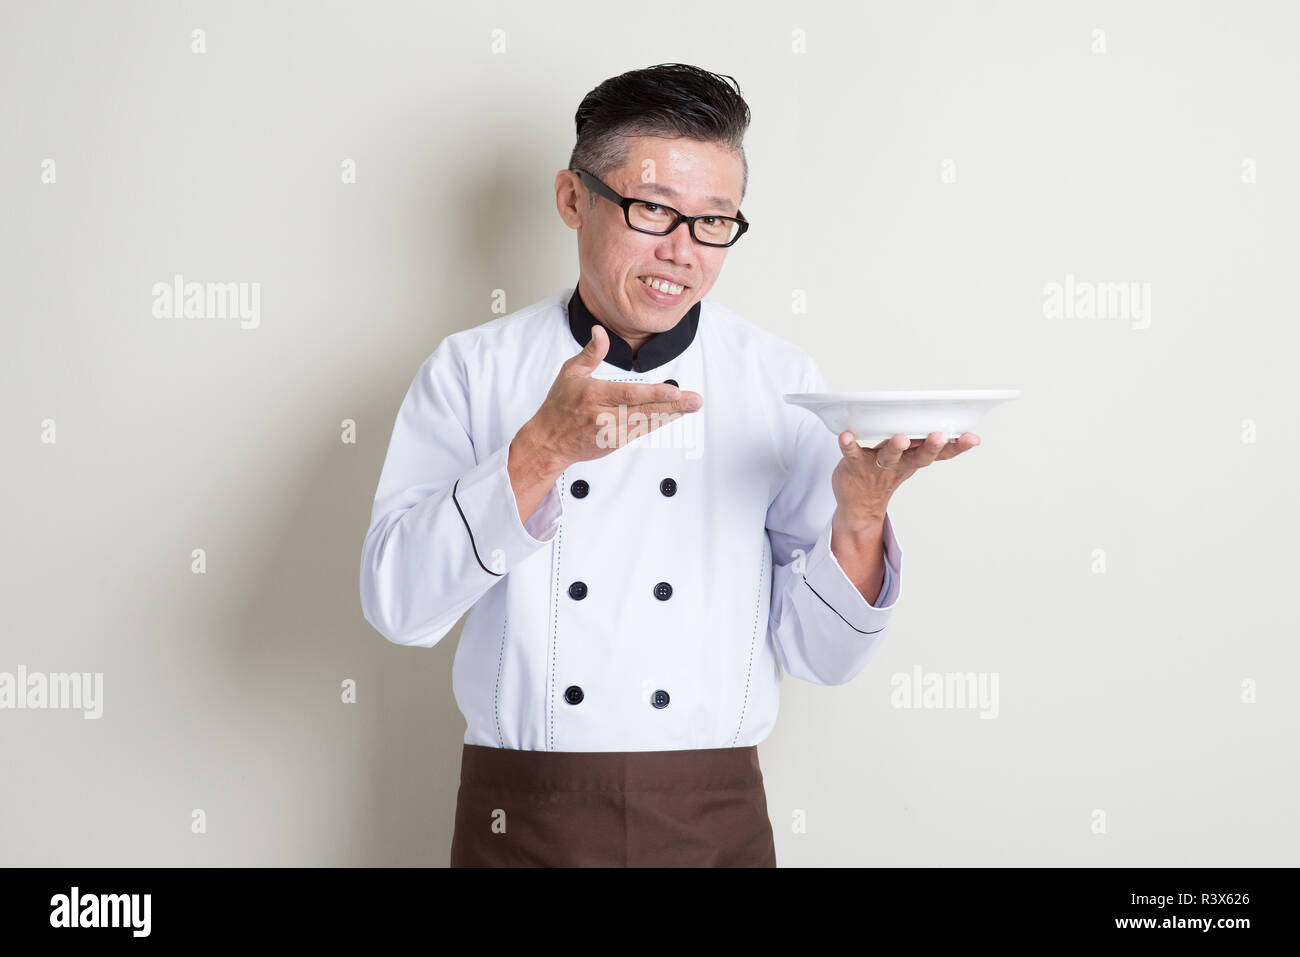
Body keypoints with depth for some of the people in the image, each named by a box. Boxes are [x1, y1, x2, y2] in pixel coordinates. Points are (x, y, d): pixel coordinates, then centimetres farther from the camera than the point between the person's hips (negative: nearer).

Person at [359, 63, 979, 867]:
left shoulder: (785, 383, 0)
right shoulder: (472, 370, -2)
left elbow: (820, 655, -1)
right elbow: (399, 605, -13)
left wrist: (860, 518, -19)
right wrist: (544, 451, -23)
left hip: (715, 825, 1)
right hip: (523, 820, -1)